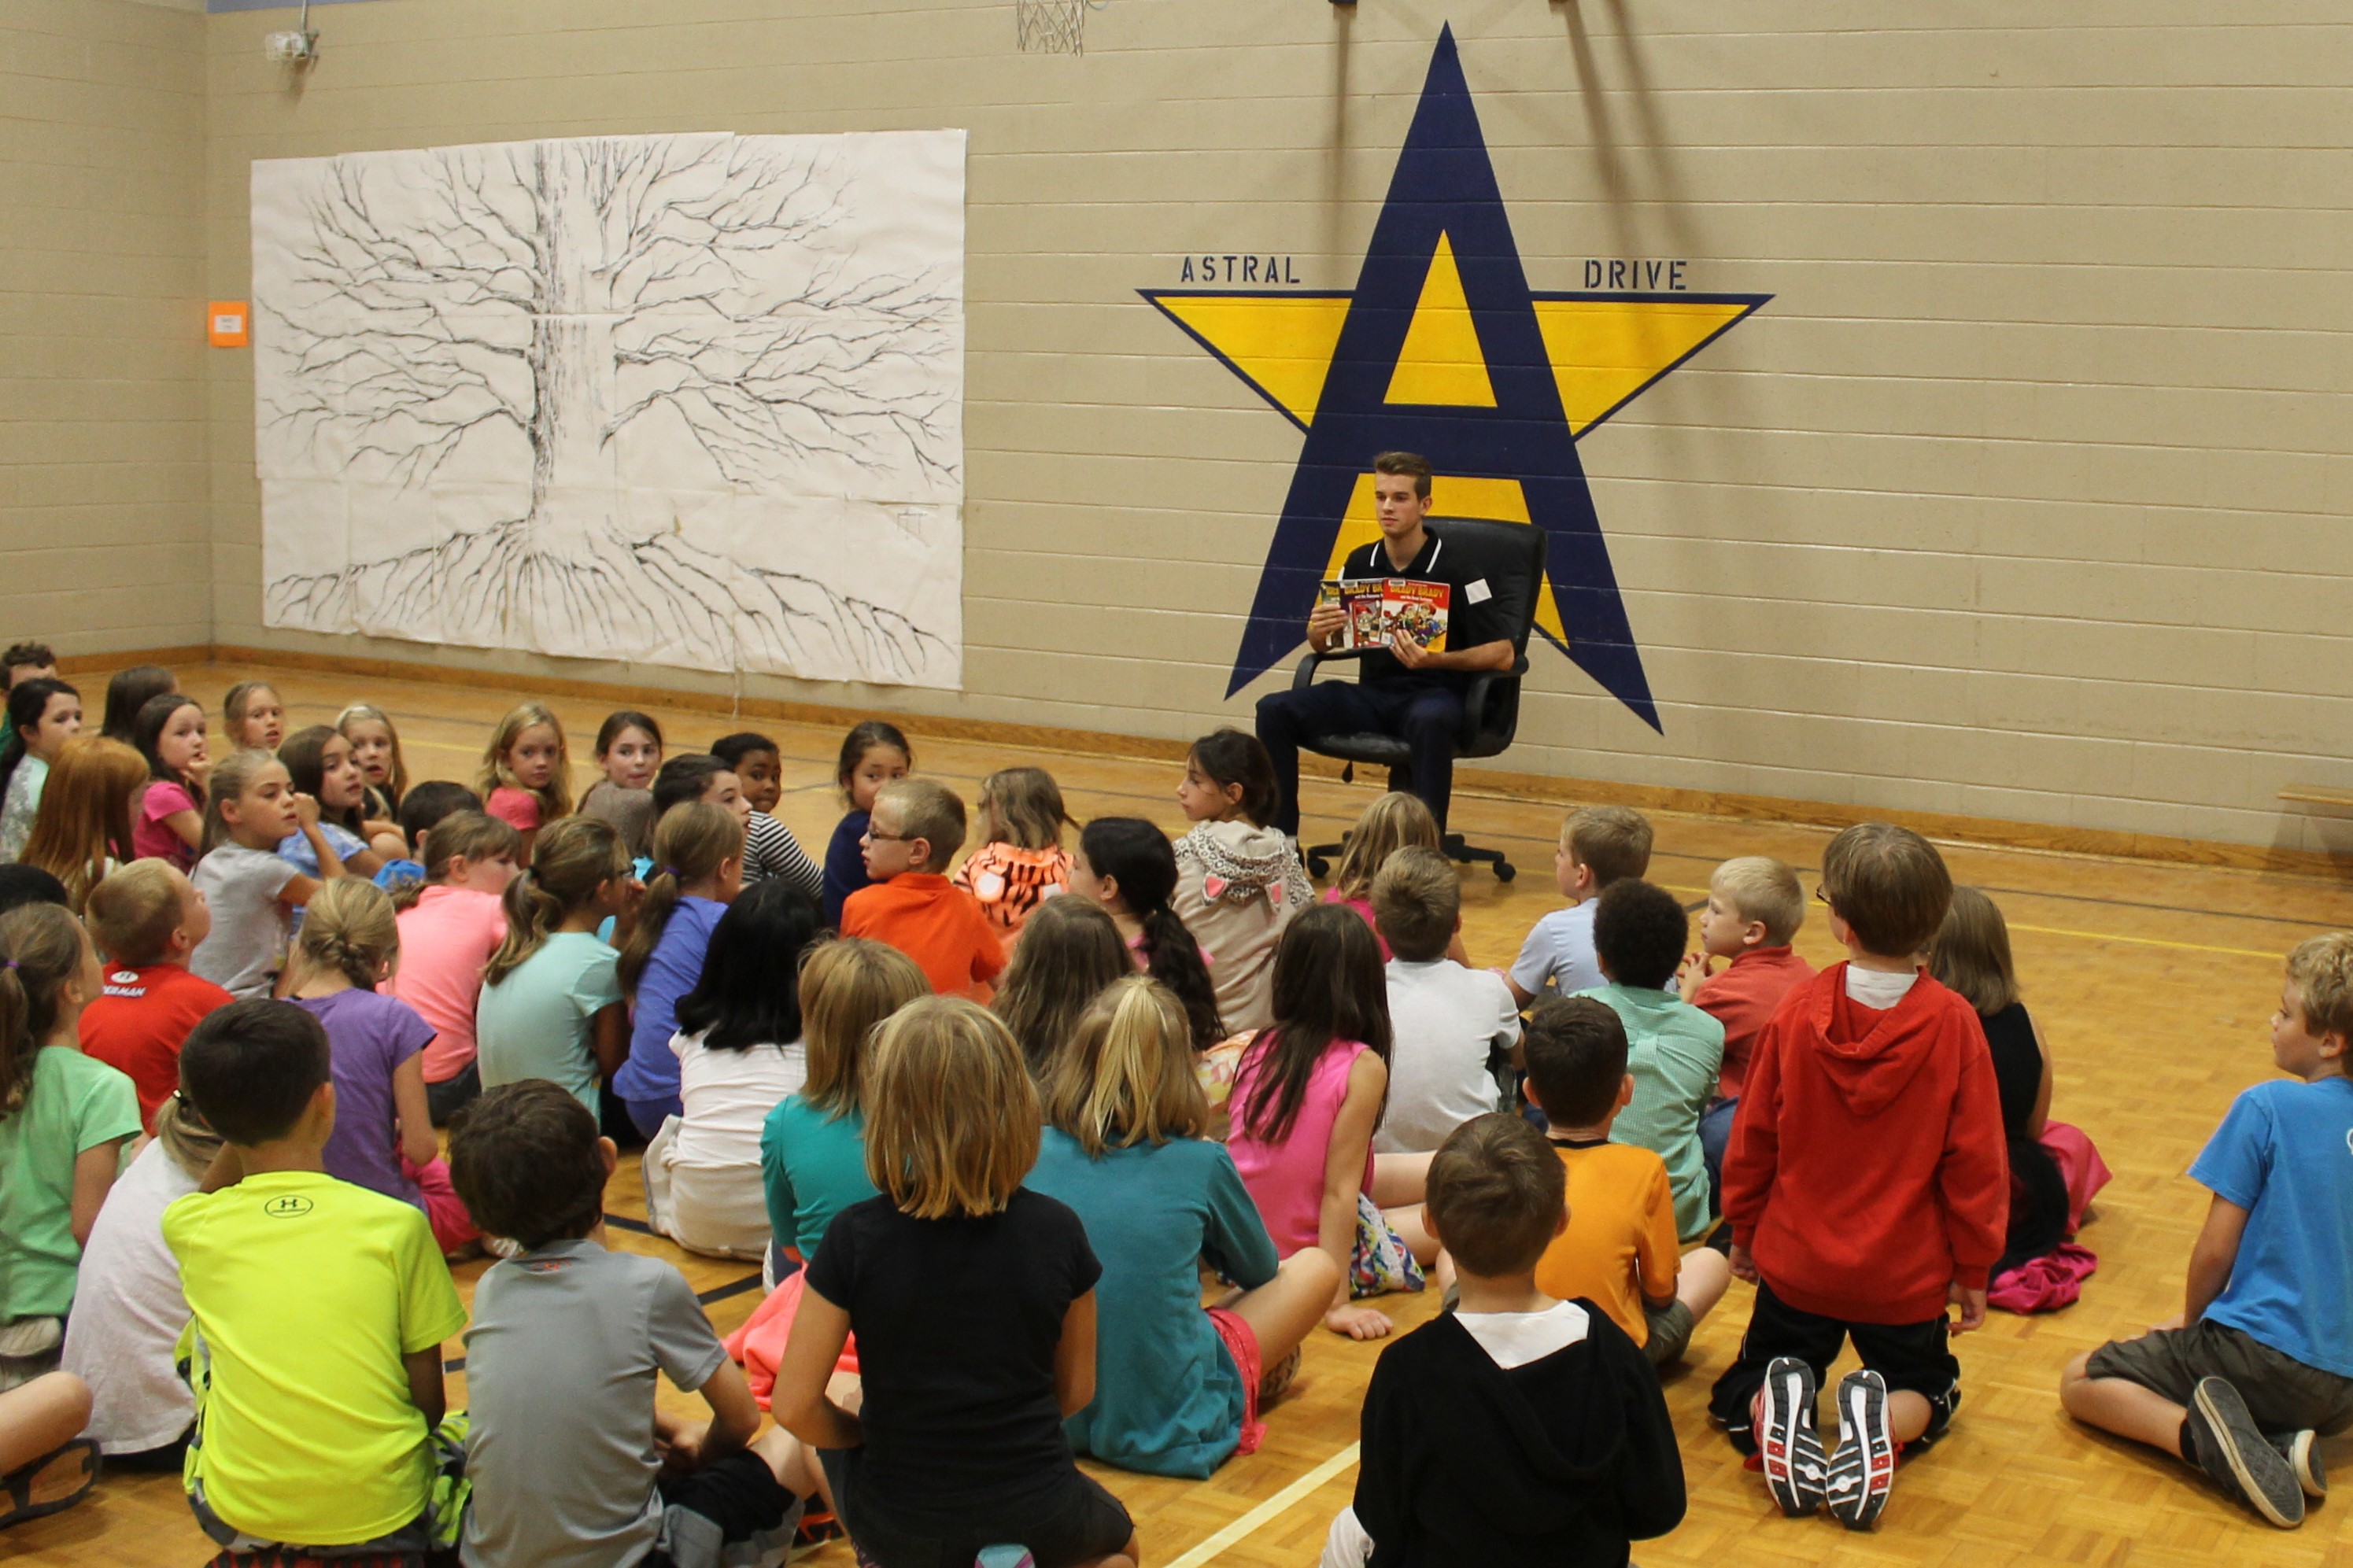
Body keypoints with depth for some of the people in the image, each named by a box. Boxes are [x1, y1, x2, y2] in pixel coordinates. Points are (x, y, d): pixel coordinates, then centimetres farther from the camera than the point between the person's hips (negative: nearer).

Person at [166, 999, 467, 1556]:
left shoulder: (188, 1229, -4)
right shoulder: (395, 1224, -9)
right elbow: (429, 1399, -2)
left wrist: (238, 1127, 11)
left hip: (239, 1522, 1)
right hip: (385, 1518, 0)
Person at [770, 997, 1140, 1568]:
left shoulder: (856, 1238, -17)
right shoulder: (1057, 1232, -12)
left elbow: (795, 1408, -12)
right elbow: (1076, 1391, 0)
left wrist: (865, 1433, 8)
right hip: (1035, 1516, -1)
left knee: (836, 1442, 35)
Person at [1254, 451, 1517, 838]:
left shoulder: (1455, 569, -9)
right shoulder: (1360, 563, 6)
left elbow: (1503, 654, -13)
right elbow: (1323, 645, 15)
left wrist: (1436, 660, -26)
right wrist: (1318, 633, -9)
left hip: (1433, 693, -5)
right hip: (1373, 694, 5)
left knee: (1428, 721, -41)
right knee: (1275, 710, -15)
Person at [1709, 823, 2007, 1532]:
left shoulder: (1799, 1011, -11)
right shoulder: (1953, 1024, -14)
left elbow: (1753, 1137, -2)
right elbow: (1976, 1160, -8)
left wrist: (1744, 1229, 14)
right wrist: (1973, 1268, 5)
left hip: (1797, 1262, 1)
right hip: (1907, 1273, 0)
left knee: (1741, 1393, 20)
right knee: (1926, 1392, 24)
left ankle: (1781, 1416, -15)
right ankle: (1880, 1425, -10)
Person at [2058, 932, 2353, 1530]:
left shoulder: (2267, 1108, -14)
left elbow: (2217, 1249, -11)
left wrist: (2191, 1319, 9)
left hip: (2265, 1355, -6)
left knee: (2080, 1382, 11)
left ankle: (2199, 1434, -16)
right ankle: (2282, 1443, 2)